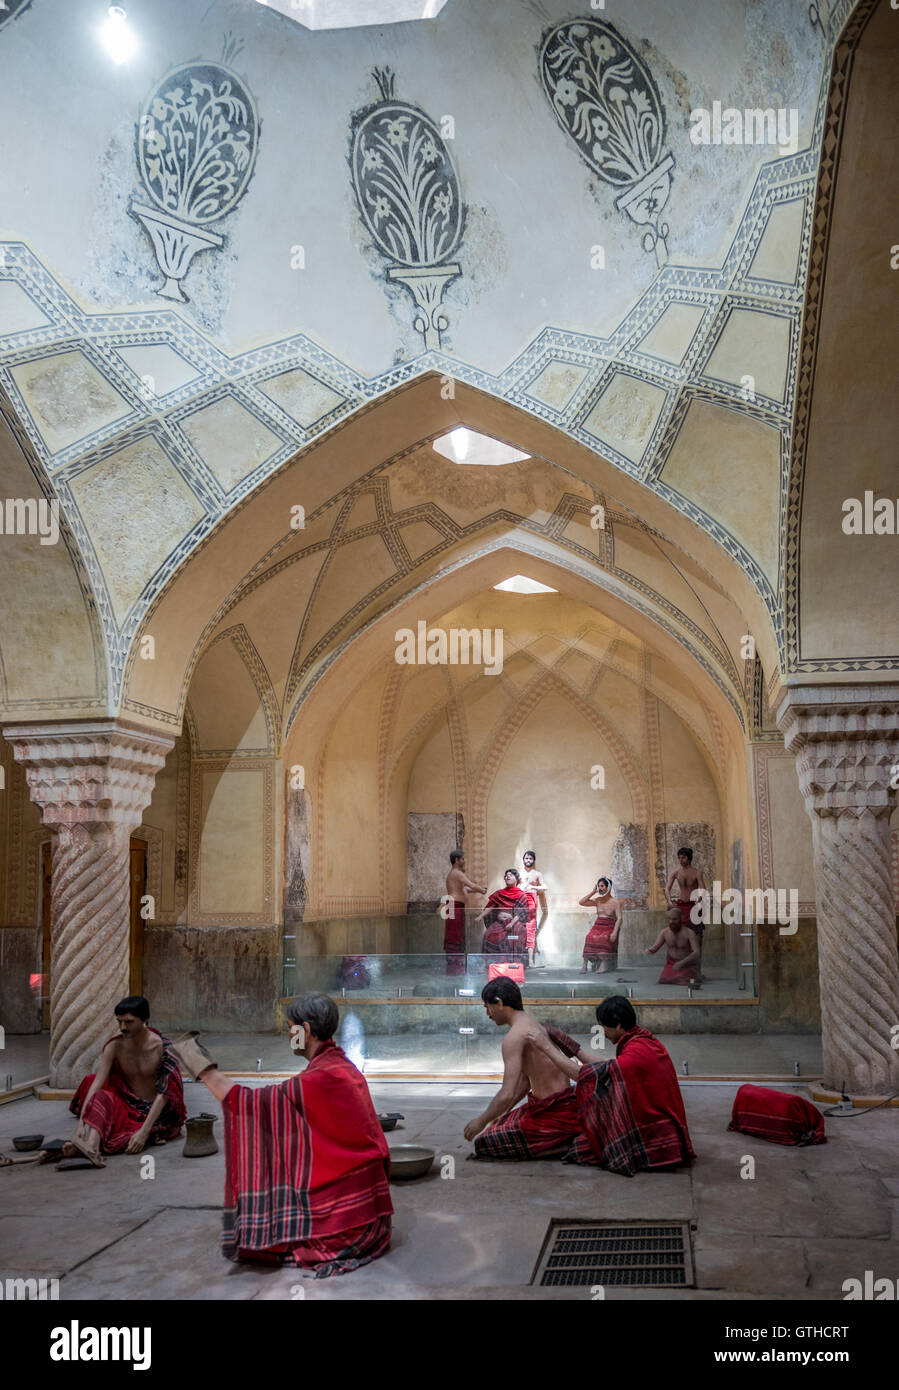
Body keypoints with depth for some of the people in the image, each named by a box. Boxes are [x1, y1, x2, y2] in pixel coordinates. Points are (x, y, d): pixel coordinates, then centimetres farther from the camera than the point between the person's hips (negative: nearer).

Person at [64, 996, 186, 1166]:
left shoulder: (161, 1047, -14)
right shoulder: (115, 1046, -3)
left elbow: (164, 1093, -17)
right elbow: (97, 1083, -11)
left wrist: (144, 1131, -26)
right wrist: (82, 1120, -26)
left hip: (156, 1112, -2)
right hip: (127, 1107, 3)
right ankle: (90, 1145, -54)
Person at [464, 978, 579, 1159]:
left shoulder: (514, 1037, -19)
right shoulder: (533, 1024, 12)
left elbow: (507, 1094, -24)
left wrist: (481, 1122, -9)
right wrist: (500, 1116, 24)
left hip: (553, 1115, -10)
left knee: (483, 1143, -5)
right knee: (498, 1125, 23)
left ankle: (565, 1145, -6)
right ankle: (561, 1140, 12)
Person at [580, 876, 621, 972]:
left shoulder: (615, 902, -1)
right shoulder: (597, 900, 14)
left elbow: (619, 918, -9)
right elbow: (581, 902, 10)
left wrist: (614, 932, -23)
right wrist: (593, 892, 7)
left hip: (609, 928, -4)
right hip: (597, 927, 4)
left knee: (604, 939, -37)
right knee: (589, 937, -28)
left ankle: (604, 965, -40)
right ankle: (585, 965, -31)